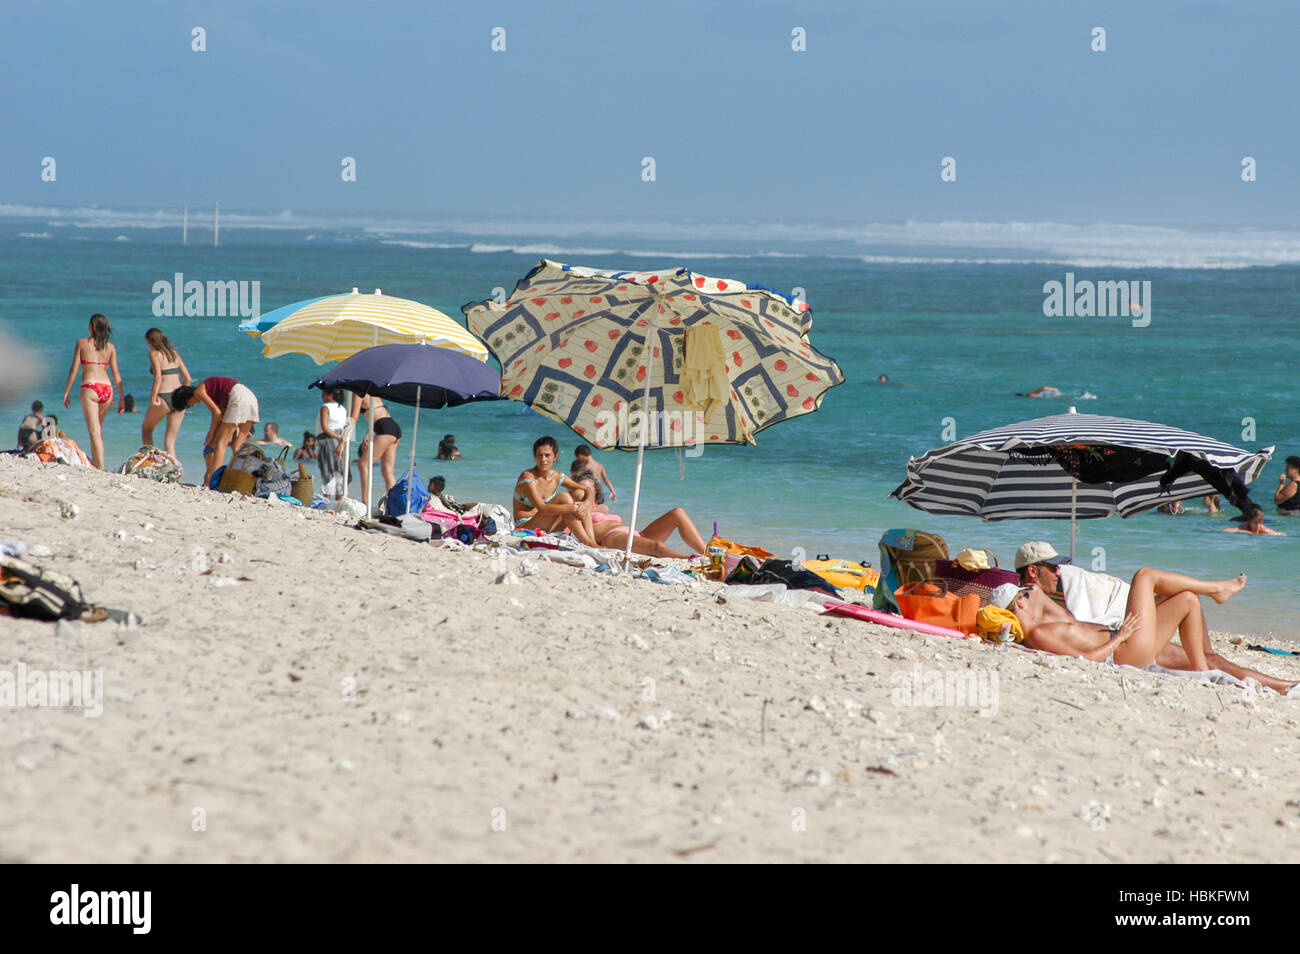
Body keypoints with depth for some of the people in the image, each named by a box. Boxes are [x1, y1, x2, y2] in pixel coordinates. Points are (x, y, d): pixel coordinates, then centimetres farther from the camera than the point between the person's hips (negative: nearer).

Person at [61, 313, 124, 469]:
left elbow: (73, 370, 1)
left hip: (89, 388, -4)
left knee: (95, 432, -6)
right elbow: (116, 374, 7)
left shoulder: (82, 343, 3)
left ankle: (101, 468, -15)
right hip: (107, 389, 4)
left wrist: (66, 391, 9)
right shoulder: (111, 347, 10)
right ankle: (96, 462, 23)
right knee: (98, 430, 20)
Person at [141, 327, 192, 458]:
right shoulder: (174, 353, 15)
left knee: (146, 429, 21)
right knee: (170, 442, 7)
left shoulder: (154, 354, -3)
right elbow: (188, 379, 13)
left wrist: (153, 399, -14)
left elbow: (158, 377, -17)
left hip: (164, 398, -5)